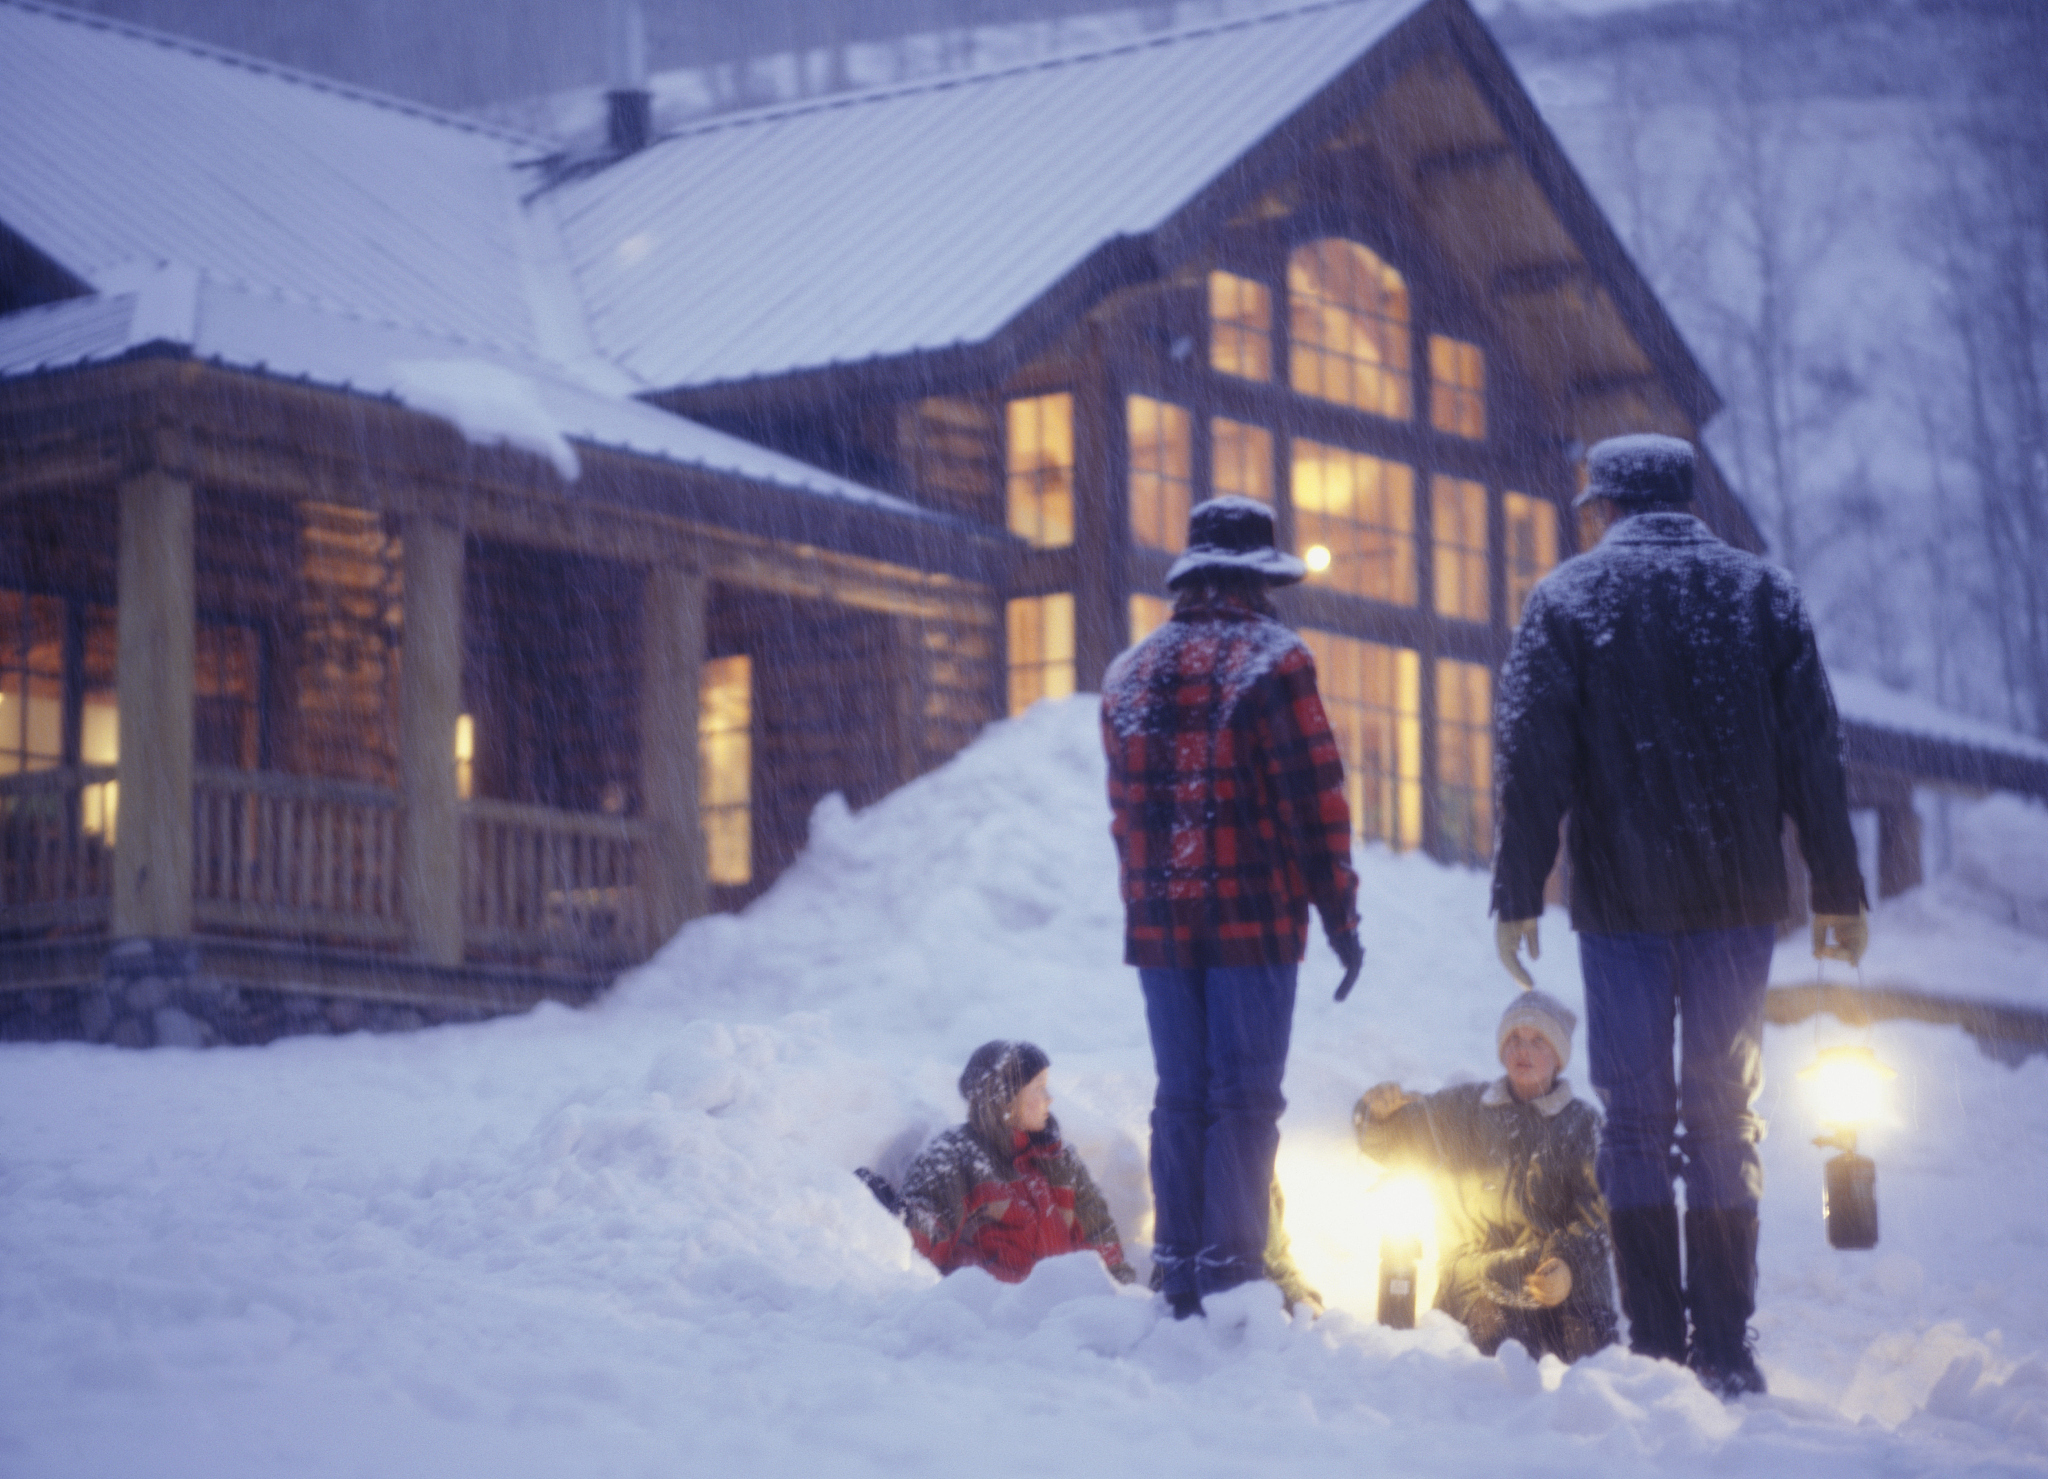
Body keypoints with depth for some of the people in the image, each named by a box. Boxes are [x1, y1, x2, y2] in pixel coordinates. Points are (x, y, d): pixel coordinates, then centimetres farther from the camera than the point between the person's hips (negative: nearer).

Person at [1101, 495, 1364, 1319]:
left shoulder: (1128, 675, 12)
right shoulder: (1272, 662, -5)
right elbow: (1315, 797, -8)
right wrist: (1339, 913, -3)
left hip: (1159, 921, 5)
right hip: (1254, 919, -5)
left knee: (1181, 1097, 10)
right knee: (1245, 1098, -3)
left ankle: (1179, 1283, 11)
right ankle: (1232, 1276, -6)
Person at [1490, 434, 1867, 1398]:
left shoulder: (1565, 600, 0)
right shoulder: (1764, 594, 7)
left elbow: (1530, 765, -5)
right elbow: (1815, 758, 6)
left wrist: (1518, 897, -2)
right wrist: (1838, 894, 10)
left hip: (1620, 900, -1)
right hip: (1736, 895, 2)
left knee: (1635, 1116, 5)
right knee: (1726, 1114, 6)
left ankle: (1654, 1345, 3)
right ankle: (1723, 1350, 2)